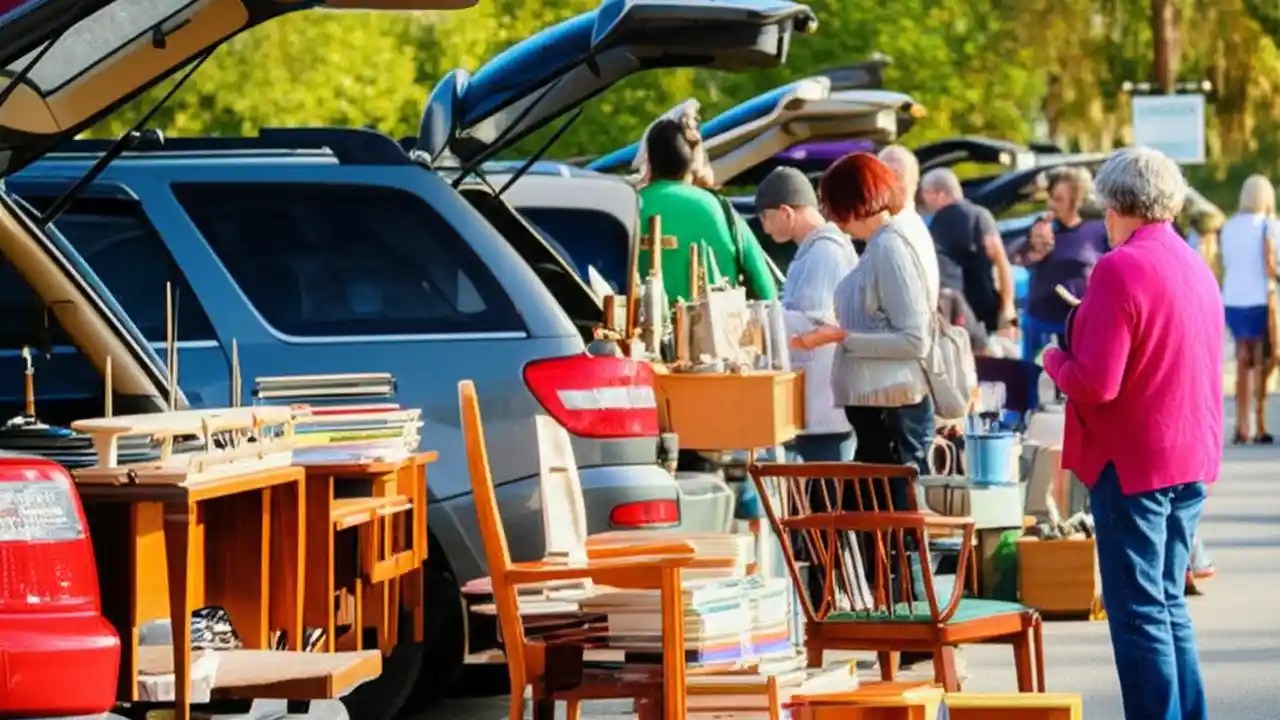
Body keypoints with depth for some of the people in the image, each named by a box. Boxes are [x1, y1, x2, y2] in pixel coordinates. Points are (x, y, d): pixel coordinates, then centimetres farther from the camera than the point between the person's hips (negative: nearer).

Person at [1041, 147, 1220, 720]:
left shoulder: (1121, 270, -17)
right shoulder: (1197, 269, 10)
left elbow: (1095, 383, -21)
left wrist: (1056, 361, -2)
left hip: (1131, 463, -8)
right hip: (1192, 458, 8)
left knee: (1138, 610, -4)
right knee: (1169, 605, 15)